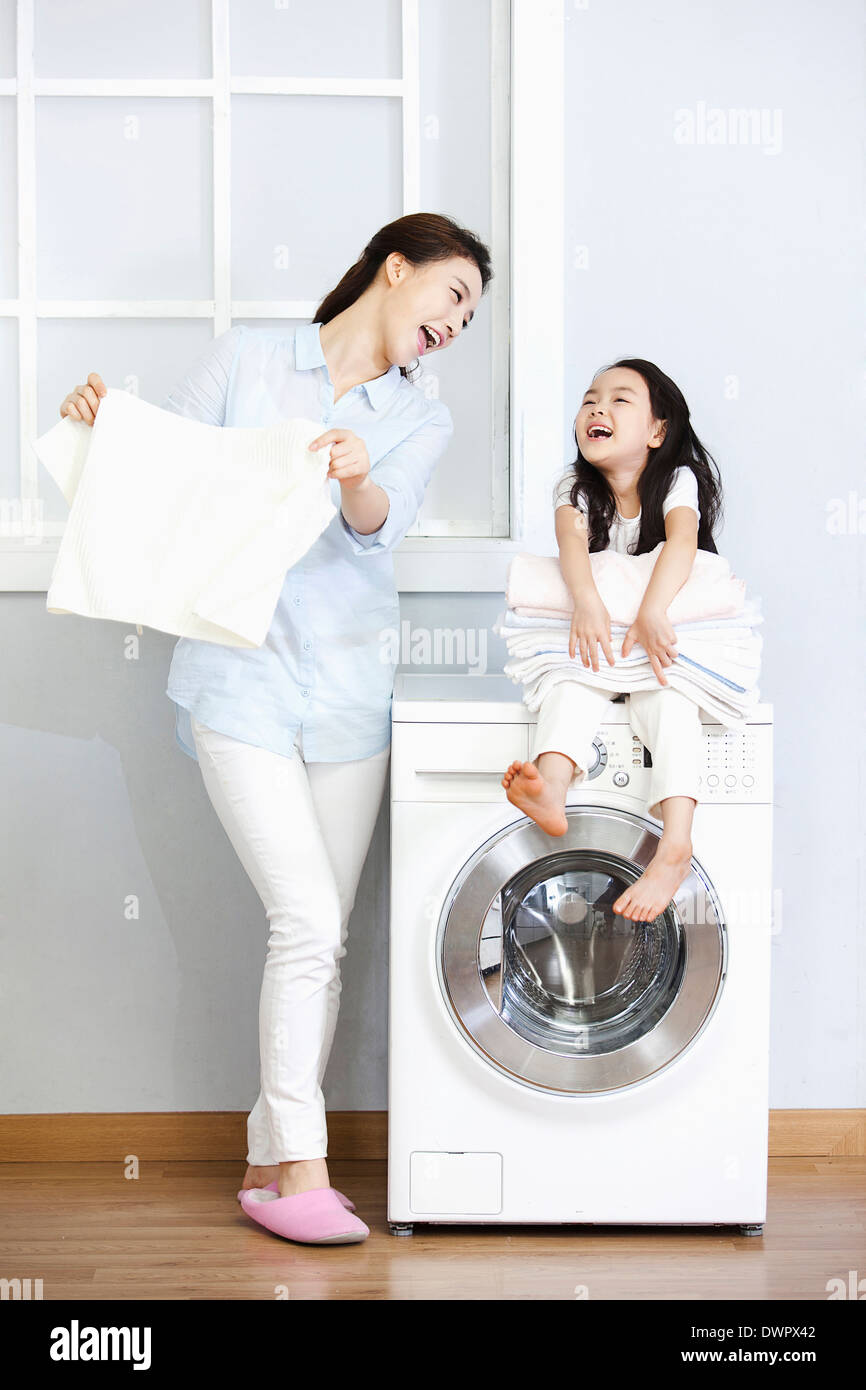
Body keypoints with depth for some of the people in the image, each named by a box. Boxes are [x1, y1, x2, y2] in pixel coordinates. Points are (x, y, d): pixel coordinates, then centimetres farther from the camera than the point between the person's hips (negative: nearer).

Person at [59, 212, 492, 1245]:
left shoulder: (421, 422, 11)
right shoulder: (246, 358, 5)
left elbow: (382, 525, -9)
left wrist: (358, 480, -31)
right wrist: (101, 425, -16)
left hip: (348, 691, 4)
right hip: (240, 679, -4)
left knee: (322, 938, 5)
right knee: (309, 924, -12)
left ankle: (273, 1162, 18)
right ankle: (301, 1170, 0)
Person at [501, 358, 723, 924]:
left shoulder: (677, 480, -6)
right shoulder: (576, 490, 1)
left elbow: (681, 540, -26)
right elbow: (573, 541, -20)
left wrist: (652, 612, -46)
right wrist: (587, 602, -43)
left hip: (663, 643, -2)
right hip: (598, 642, 2)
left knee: (667, 697, -33)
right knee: (574, 680, -31)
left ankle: (675, 845, -49)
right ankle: (551, 791, -58)